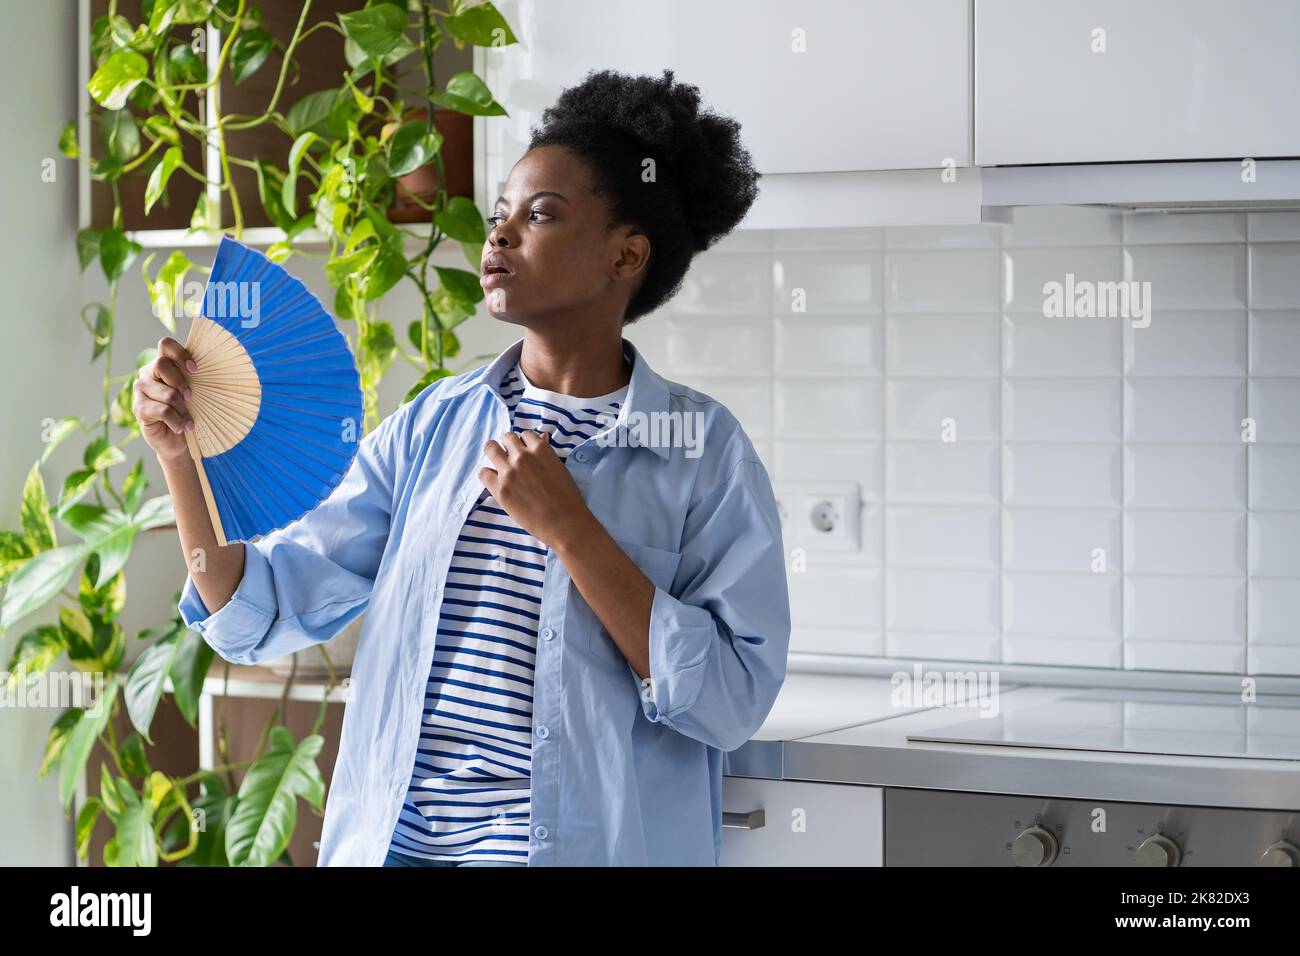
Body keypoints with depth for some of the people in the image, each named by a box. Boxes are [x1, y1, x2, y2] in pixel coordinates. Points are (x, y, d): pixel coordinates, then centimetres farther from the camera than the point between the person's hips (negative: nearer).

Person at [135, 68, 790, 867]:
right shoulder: (430, 428, 4)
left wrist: (568, 529, -18)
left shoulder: (704, 449, -6)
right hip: (391, 840, 3)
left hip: (592, 849, -3)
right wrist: (182, 452, -11)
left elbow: (732, 704, -15)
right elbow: (259, 616, 3)